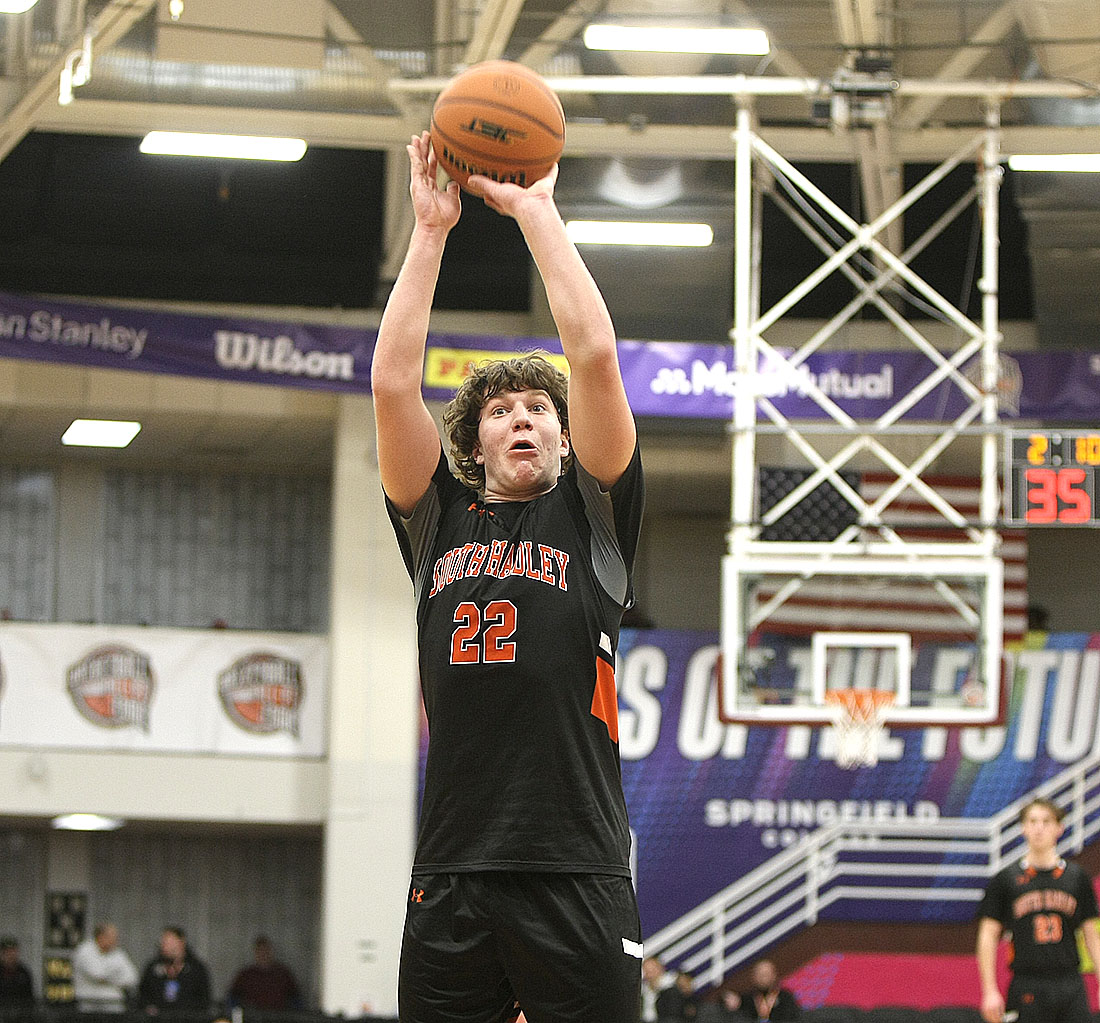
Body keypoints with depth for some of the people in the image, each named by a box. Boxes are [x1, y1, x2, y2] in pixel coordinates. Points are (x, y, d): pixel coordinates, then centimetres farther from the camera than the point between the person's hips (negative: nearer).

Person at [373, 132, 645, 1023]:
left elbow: (595, 357, 1)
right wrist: (430, 229, 7)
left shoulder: (592, 516, 12)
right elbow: (393, 382, 7)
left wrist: (534, 211, 5)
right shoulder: (440, 522, 18)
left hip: (578, 874, -2)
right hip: (449, 876, 2)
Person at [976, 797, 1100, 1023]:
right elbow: (988, 936, 3)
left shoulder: (1077, 878, 9)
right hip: (1027, 987, -2)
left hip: (1071, 987, 2)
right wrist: (989, 992, -5)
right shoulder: (1005, 879, 3)